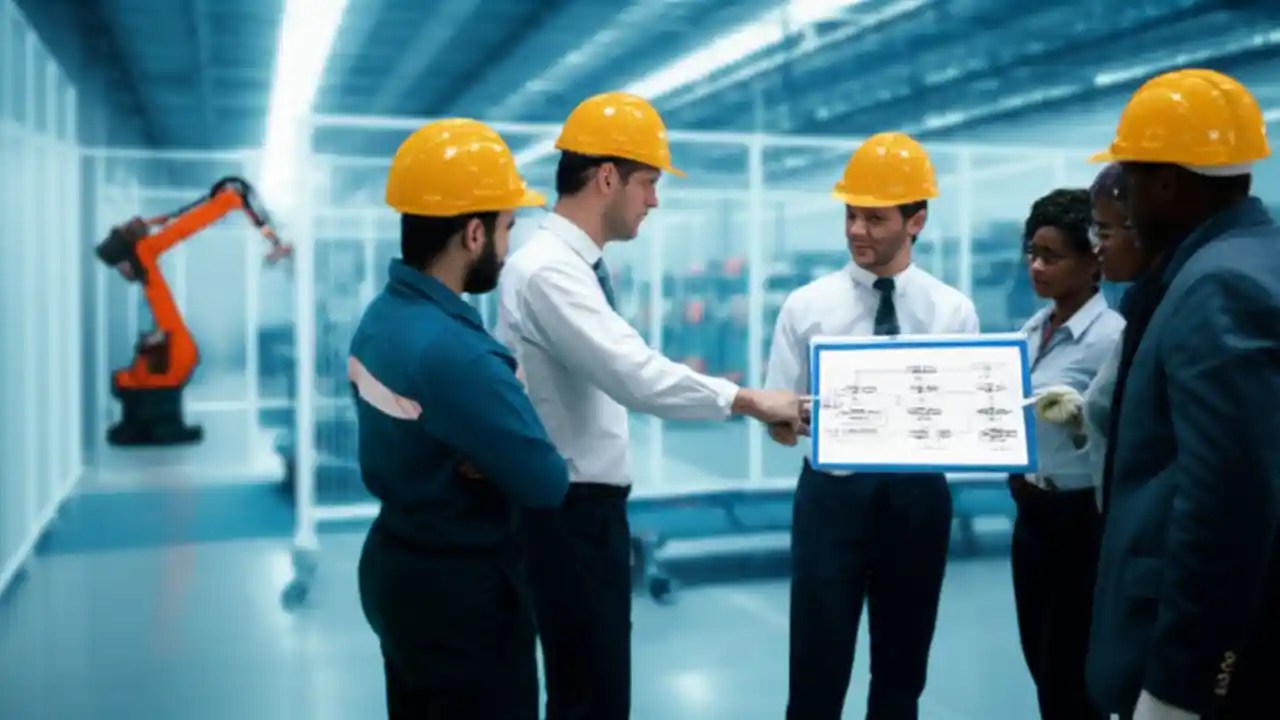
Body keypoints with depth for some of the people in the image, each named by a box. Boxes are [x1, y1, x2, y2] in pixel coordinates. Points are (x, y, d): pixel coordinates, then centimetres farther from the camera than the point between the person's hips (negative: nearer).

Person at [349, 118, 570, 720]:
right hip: (463, 590, -9)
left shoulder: (381, 316, 0)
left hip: (394, 568, 9)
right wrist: (496, 462, -6)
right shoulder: (453, 352, -30)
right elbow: (547, 483, -25)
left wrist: (487, 459, -11)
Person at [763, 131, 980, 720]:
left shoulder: (953, 311, 2)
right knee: (818, 670, 2)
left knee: (903, 670, 16)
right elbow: (779, 422, 0)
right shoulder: (807, 305, 0)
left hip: (918, 498, 2)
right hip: (832, 495, -1)